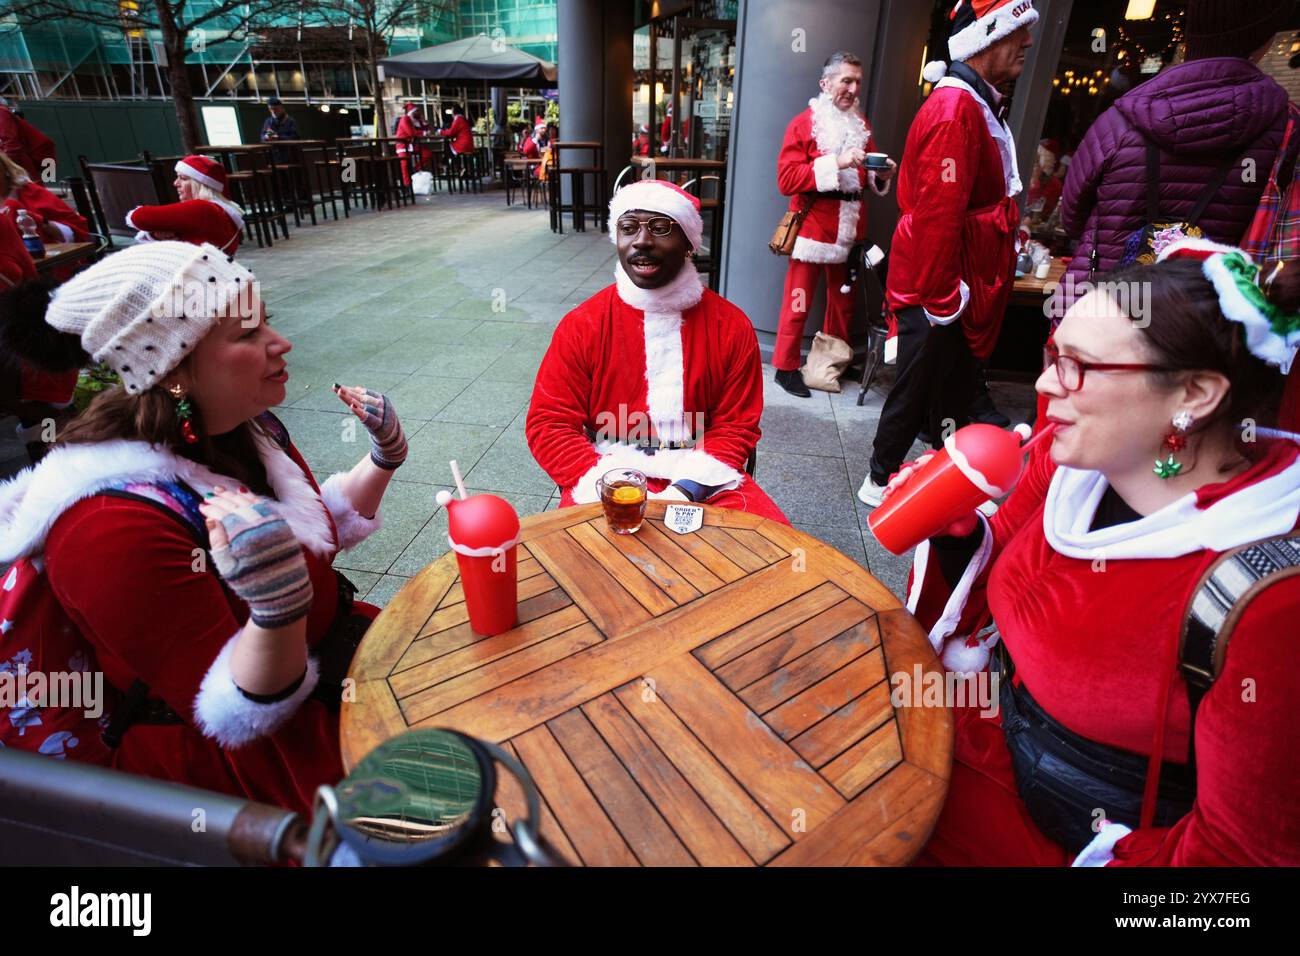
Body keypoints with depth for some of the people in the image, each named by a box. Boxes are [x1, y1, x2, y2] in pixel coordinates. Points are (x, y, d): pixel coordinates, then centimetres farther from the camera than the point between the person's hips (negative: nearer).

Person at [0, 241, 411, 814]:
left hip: (333, 646, 7)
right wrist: (277, 608, -43)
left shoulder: (243, 428, -4)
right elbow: (245, 716, -24)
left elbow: (322, 532, 14)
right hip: (243, 764, -7)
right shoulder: (116, 526, -26)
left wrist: (382, 458, 0)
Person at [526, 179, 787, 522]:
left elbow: (736, 427, 2)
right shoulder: (581, 325, -3)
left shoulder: (732, 326, 0)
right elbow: (549, 424, -3)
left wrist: (684, 492, -14)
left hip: (699, 479, 2)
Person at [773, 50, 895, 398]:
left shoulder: (861, 124, 15)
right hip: (812, 227, -6)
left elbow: (867, 176, 21)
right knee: (799, 301, -4)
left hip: (849, 228, 6)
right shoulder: (804, 123, -3)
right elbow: (787, 179, -15)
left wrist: (881, 175, -2)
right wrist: (836, 163, -22)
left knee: (843, 300, 13)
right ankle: (786, 367, 6)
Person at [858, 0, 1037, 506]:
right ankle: (880, 482, 18)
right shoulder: (955, 108, -18)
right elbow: (937, 214, -24)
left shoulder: (977, 105, 16)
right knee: (917, 389, 1)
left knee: (955, 387, 19)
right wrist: (941, 299, -22)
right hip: (937, 290, -10)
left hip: (958, 288, 10)